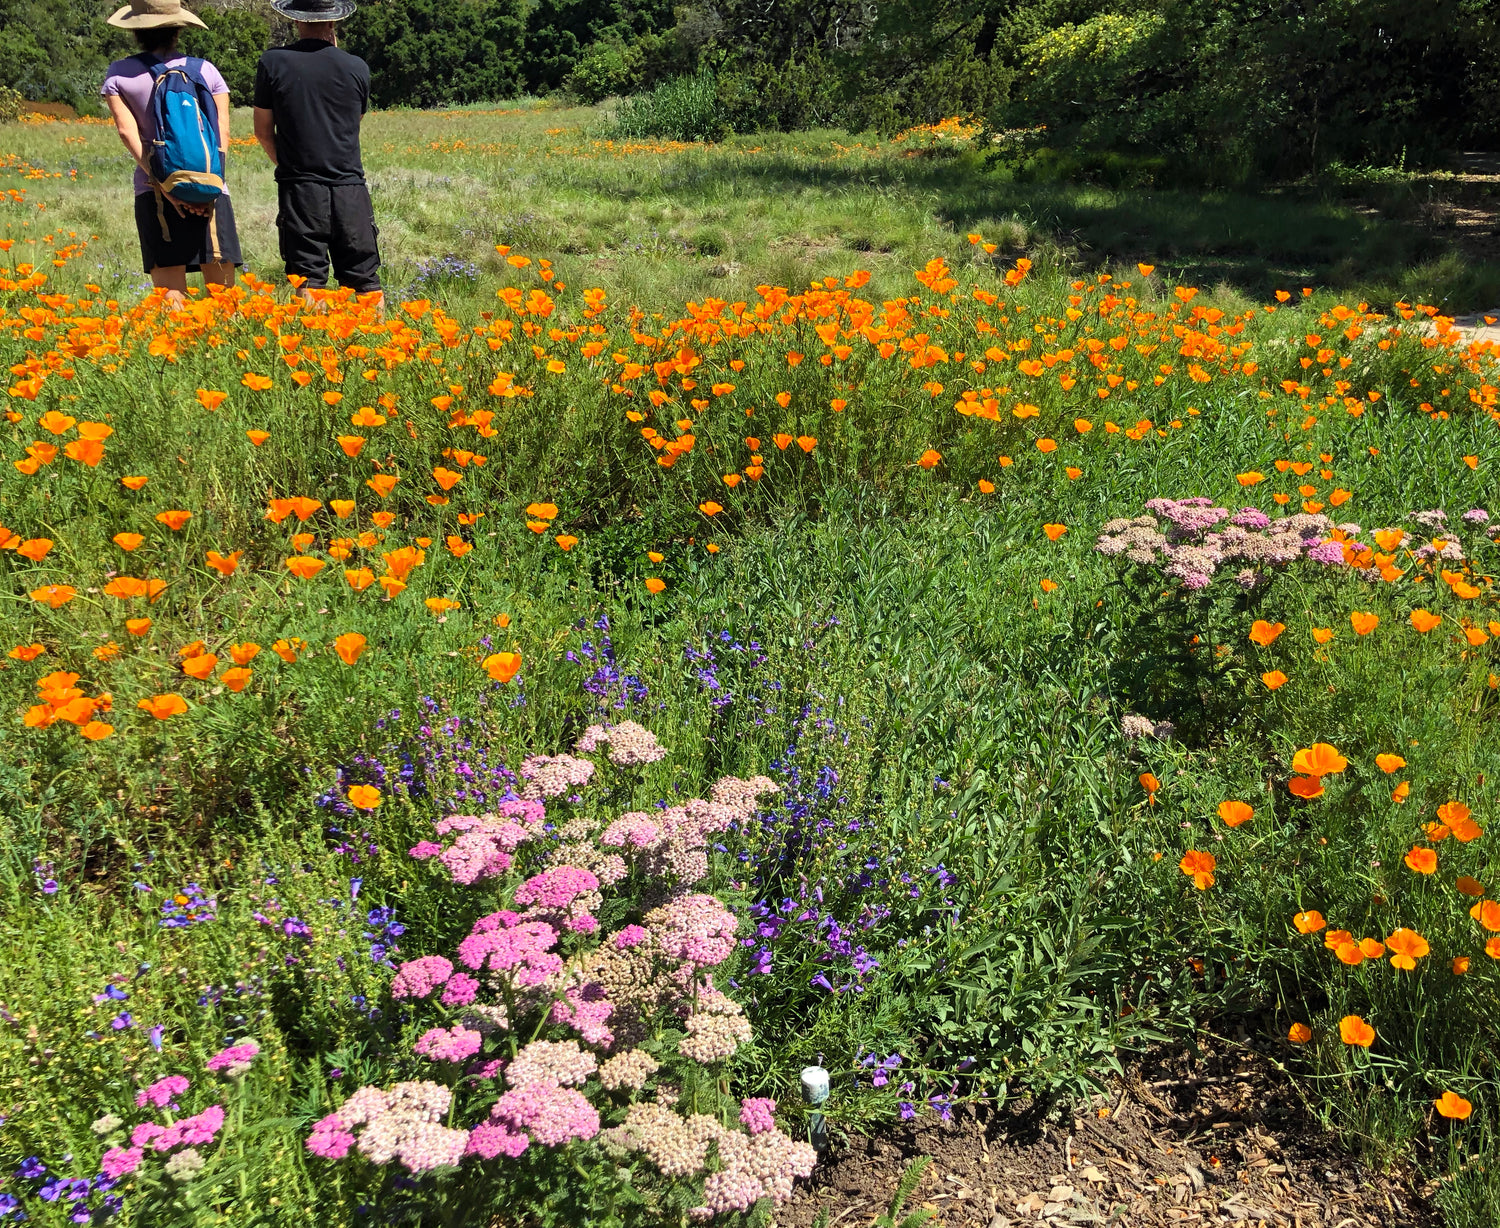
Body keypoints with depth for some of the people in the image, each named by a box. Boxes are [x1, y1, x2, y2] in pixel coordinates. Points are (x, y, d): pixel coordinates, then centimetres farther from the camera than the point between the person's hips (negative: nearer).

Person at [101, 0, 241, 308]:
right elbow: (222, 132, 0)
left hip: (153, 192, 0)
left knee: (170, 295, 0)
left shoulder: (117, 75, 8)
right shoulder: (206, 70, 9)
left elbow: (127, 130, -3)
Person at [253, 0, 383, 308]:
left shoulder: (273, 63, -2)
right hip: (350, 189, 1)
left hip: (299, 189, -1)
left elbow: (263, 131, 5)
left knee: (307, 281, 1)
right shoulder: (357, 67, 1)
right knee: (365, 280, 7)